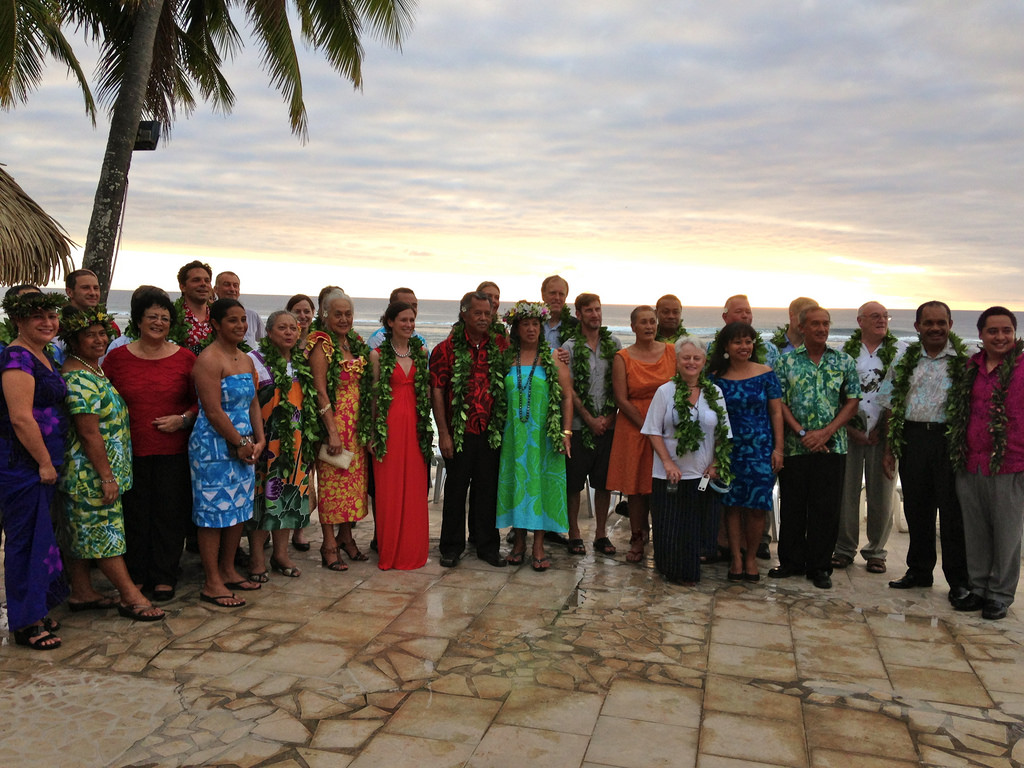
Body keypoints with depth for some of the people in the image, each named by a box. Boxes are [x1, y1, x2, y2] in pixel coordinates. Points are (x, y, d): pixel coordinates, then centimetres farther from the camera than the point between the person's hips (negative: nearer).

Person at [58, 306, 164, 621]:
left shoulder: (93, 371, 12)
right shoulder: (78, 377, -19)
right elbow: (89, 433, -21)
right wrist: (107, 477, -20)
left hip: (85, 475, 10)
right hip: (92, 472, -10)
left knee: (83, 532, 15)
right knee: (105, 531, -3)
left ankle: (82, 592, 24)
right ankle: (131, 597, 2)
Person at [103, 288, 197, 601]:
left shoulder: (186, 358, 3)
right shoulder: (116, 358, 4)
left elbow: (202, 401, 8)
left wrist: (183, 419, -9)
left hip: (173, 450, 0)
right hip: (130, 450, 0)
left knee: (170, 513, 5)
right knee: (134, 513, 7)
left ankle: (164, 576, 19)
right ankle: (136, 575, 23)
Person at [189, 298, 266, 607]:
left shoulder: (246, 360, 13)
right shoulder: (209, 359, -13)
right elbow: (213, 411, -18)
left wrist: (259, 440, 2)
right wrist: (241, 443, -12)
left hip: (243, 446, 8)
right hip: (214, 446, -8)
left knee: (239, 509, 13)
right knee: (214, 511, -1)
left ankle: (228, 571, 27)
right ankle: (212, 584, 8)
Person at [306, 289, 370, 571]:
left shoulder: (356, 343, 11)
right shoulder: (321, 344, -9)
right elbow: (320, 391, -14)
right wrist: (332, 432, -18)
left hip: (357, 421, 7)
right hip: (332, 420, -6)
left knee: (353, 479, 10)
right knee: (331, 480, -1)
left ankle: (345, 536, 24)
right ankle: (329, 545, 8)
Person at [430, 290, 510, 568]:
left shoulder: (501, 345, 6)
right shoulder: (446, 349, -2)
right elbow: (436, 392, -5)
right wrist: (443, 433, -9)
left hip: (490, 431, 3)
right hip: (458, 431, -2)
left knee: (487, 488, 9)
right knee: (456, 488, 6)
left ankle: (487, 545, 22)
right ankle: (451, 547, 19)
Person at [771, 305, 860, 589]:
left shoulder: (844, 362, 5)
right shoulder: (786, 361, 3)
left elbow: (852, 402, 3)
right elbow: (779, 403, -1)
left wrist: (826, 432, -10)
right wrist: (802, 432, -11)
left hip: (831, 446, 0)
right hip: (795, 446, 0)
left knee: (826, 508, 3)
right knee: (792, 505, 7)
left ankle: (820, 566, 15)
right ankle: (791, 561, 21)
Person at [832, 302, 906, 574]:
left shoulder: (901, 351, 5)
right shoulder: (844, 352, 7)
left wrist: (882, 428, -6)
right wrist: (850, 427, -4)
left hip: (884, 433, 0)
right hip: (849, 431, 0)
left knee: (881, 494, 3)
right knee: (846, 490, 2)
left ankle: (876, 551, 17)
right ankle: (844, 549, 15)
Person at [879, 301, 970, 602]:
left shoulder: (965, 361, 1)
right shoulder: (904, 361, 9)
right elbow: (891, 407, 10)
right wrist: (889, 450, 6)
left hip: (949, 439, -3)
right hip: (912, 439, 3)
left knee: (953, 509, 1)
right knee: (916, 508, 11)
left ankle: (958, 580, 14)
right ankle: (919, 571, 25)